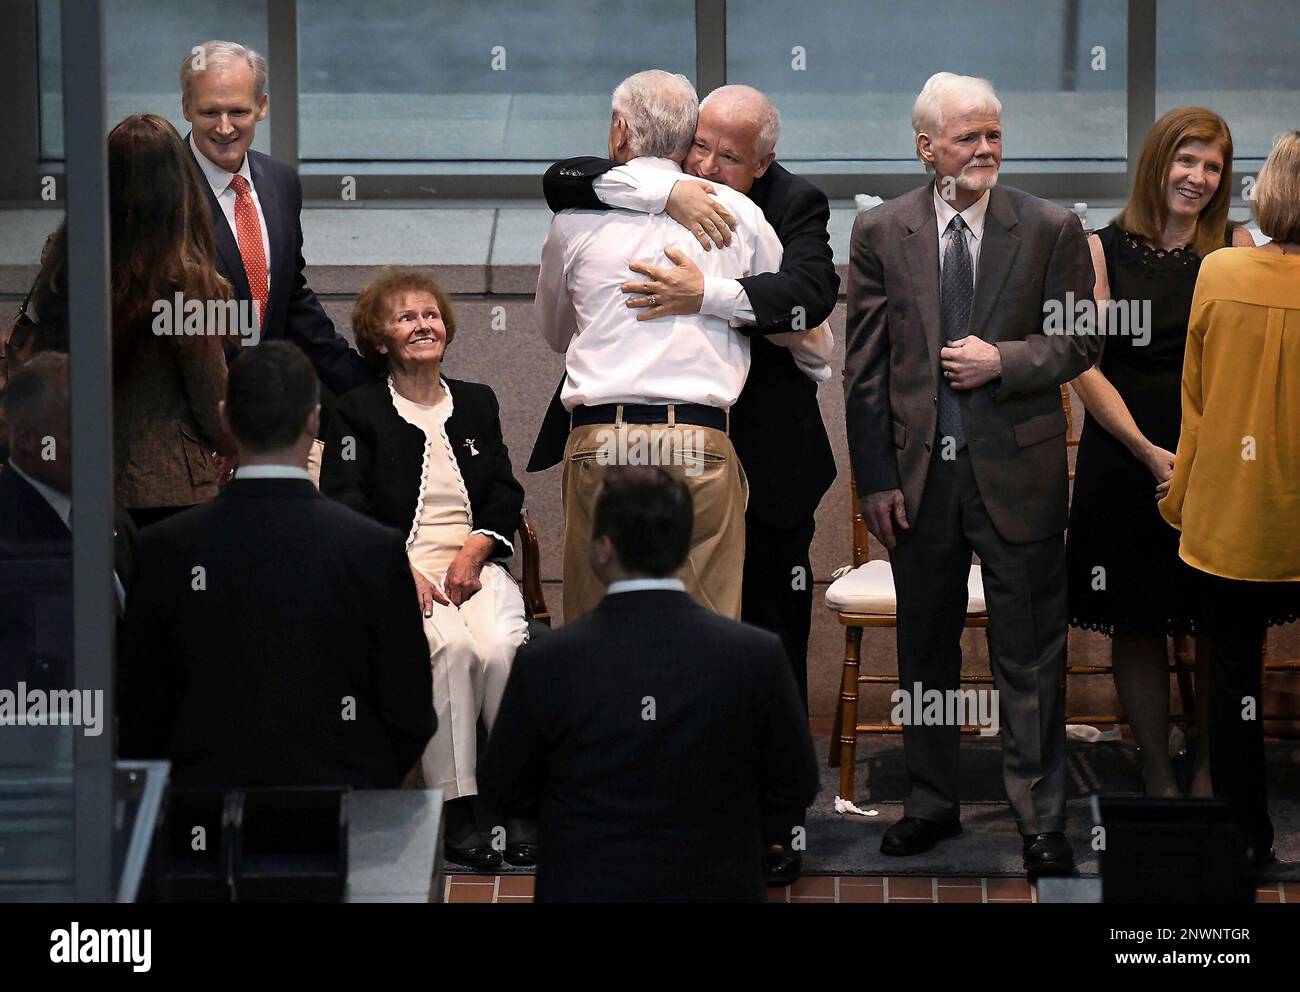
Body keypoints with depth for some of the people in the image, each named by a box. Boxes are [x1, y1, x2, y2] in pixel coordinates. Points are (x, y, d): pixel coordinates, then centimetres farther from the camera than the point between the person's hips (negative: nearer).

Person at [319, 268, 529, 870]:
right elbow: (344, 505, -1)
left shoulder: (478, 404, 22)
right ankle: (457, 807, -31)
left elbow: (506, 495, 16)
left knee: (500, 647, -30)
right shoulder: (359, 413, 9)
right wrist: (400, 570, -16)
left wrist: (474, 550, -5)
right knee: (452, 646, -34)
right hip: (395, 566, -3)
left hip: (474, 563, 3)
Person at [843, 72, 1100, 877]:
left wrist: (1004, 361, -15)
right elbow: (865, 366, 2)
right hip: (919, 473, 2)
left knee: (1030, 656, 2)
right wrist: (876, 477, -2)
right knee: (925, 650, 13)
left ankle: (1042, 821, 10)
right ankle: (932, 803, 27)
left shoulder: (1051, 229, -2)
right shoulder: (881, 233, 1)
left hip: (1018, 470, -2)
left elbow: (1081, 341, 2)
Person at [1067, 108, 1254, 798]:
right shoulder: (1104, 251, 1)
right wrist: (1149, 451, -11)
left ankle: (1211, 773, 18)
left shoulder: (1237, 246, 4)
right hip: (1125, 461, -1)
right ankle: (1157, 778, 15)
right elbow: (1085, 368, -1)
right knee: (1137, 626, 4)